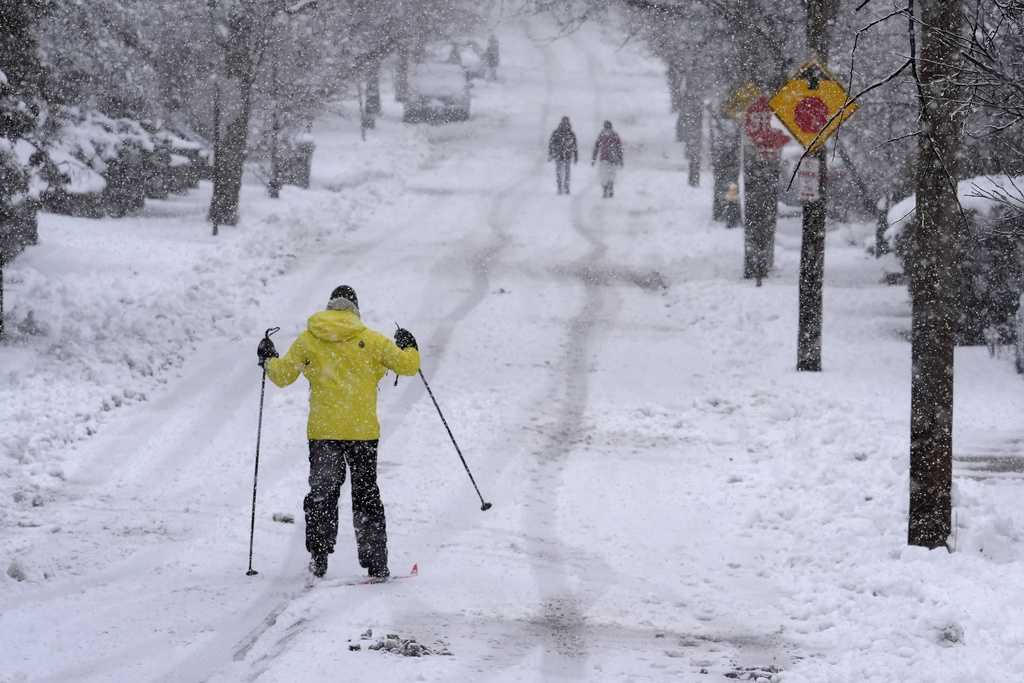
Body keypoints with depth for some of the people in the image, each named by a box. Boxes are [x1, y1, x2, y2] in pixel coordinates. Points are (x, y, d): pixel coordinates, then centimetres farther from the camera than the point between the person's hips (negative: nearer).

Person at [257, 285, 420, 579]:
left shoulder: (308, 340, 1)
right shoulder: (370, 340, -2)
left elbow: (282, 375, 7)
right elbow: (407, 365, 1)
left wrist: (269, 359, 28)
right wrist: (409, 348, 23)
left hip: (322, 431, 0)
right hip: (363, 431, 0)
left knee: (322, 493, 11)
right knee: (366, 494, 10)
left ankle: (318, 560, 2)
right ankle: (376, 564, 7)